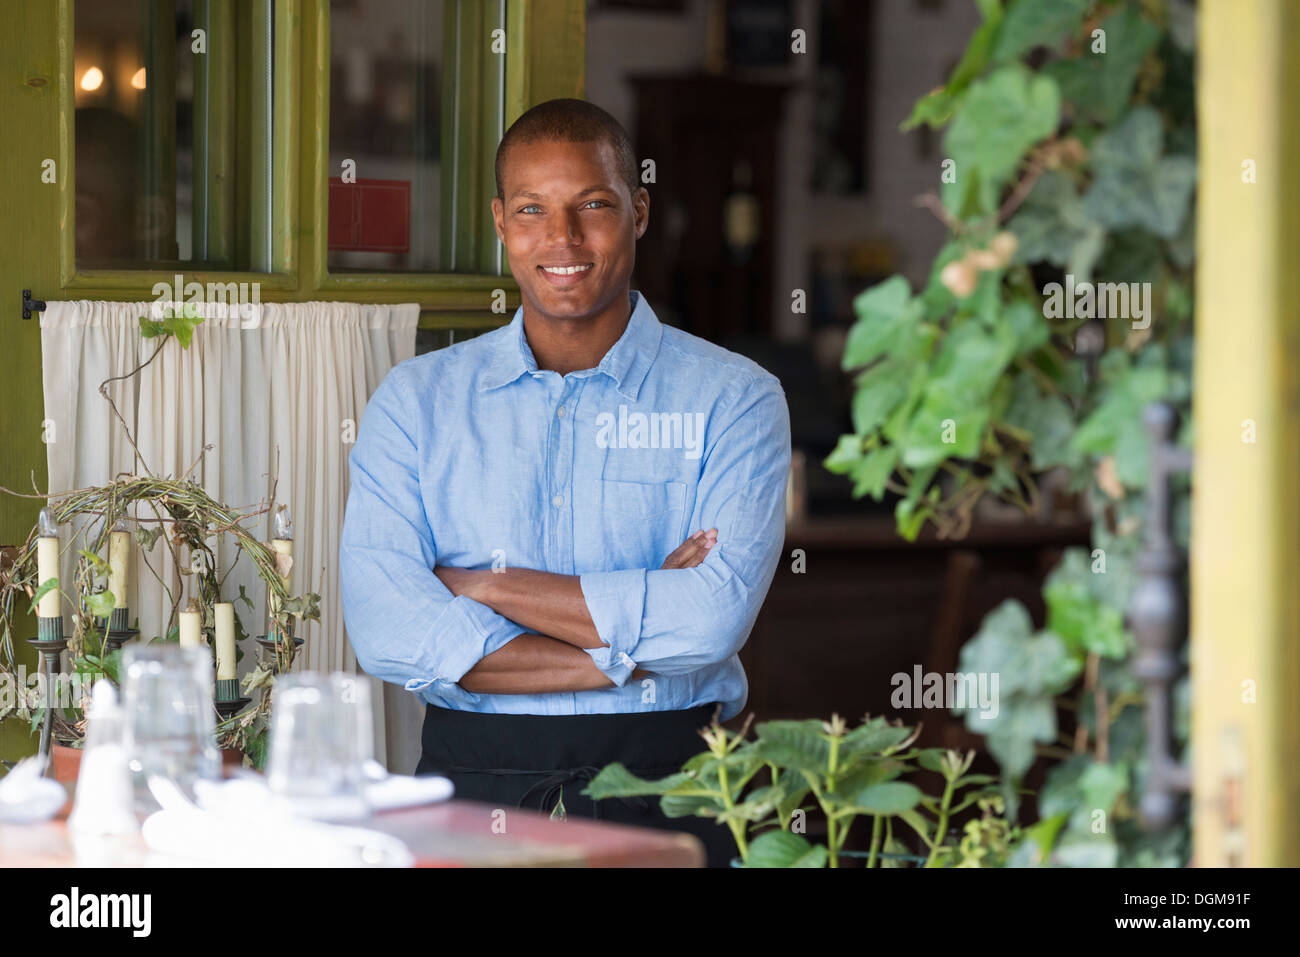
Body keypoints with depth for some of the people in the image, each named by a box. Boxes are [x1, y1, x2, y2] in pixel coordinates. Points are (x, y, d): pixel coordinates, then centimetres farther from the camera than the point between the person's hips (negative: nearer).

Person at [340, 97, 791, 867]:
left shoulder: (733, 398, 6)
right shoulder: (416, 399, 10)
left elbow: (714, 619, -9)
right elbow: (387, 632, -4)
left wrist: (486, 585, -5)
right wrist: (637, 639, -8)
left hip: (666, 783, 0)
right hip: (473, 779, 1)